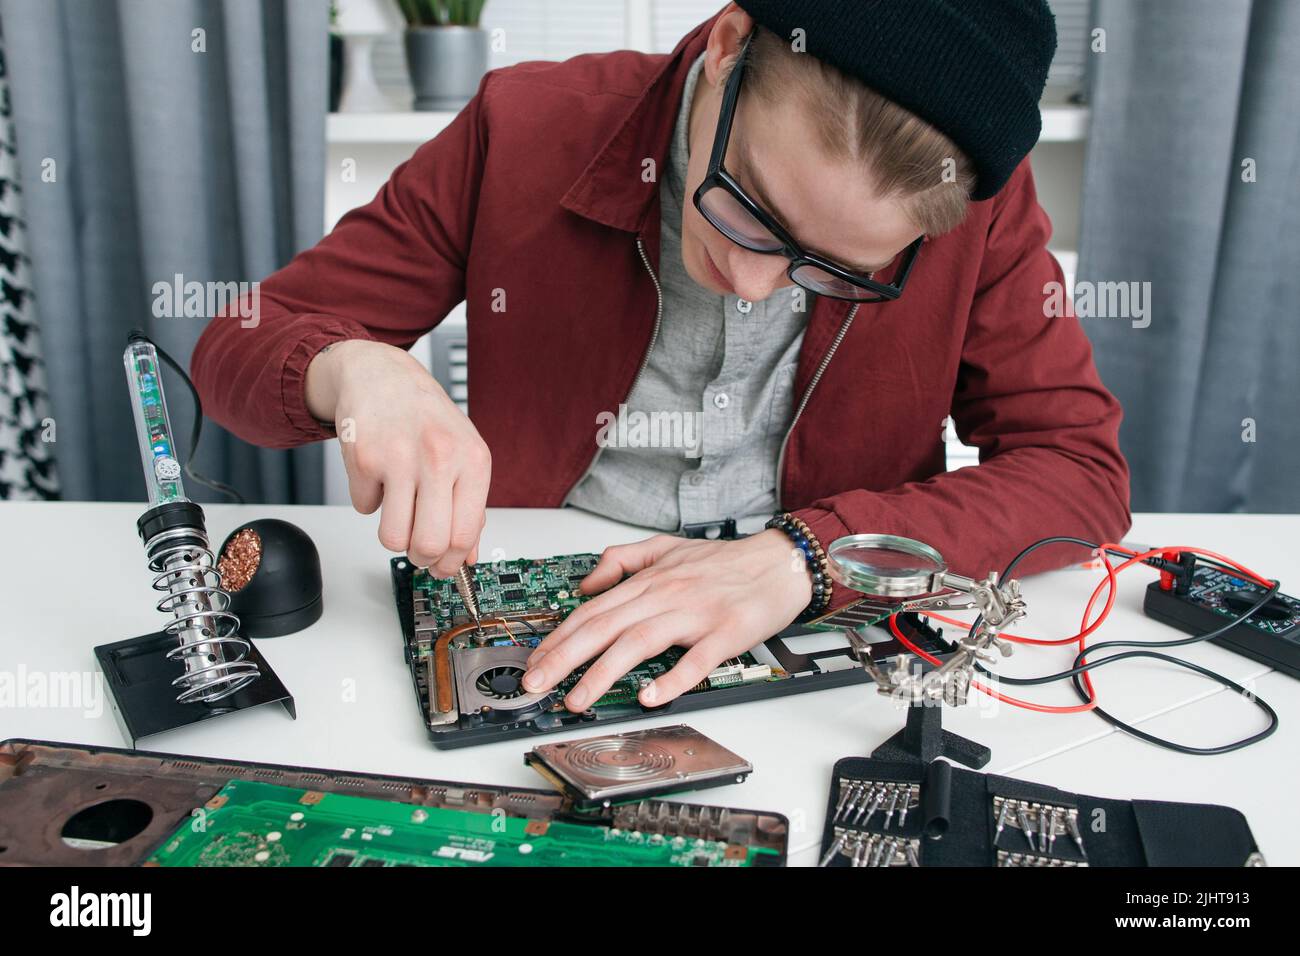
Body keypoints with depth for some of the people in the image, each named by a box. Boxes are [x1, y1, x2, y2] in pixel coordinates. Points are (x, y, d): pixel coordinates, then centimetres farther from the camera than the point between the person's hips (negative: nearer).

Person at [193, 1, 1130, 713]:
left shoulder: (977, 198, -11)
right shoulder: (526, 131, -11)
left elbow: (1086, 471, -12)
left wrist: (802, 556, -25)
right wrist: (353, 369, -28)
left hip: (821, 644, 1)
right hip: (535, 626, 0)